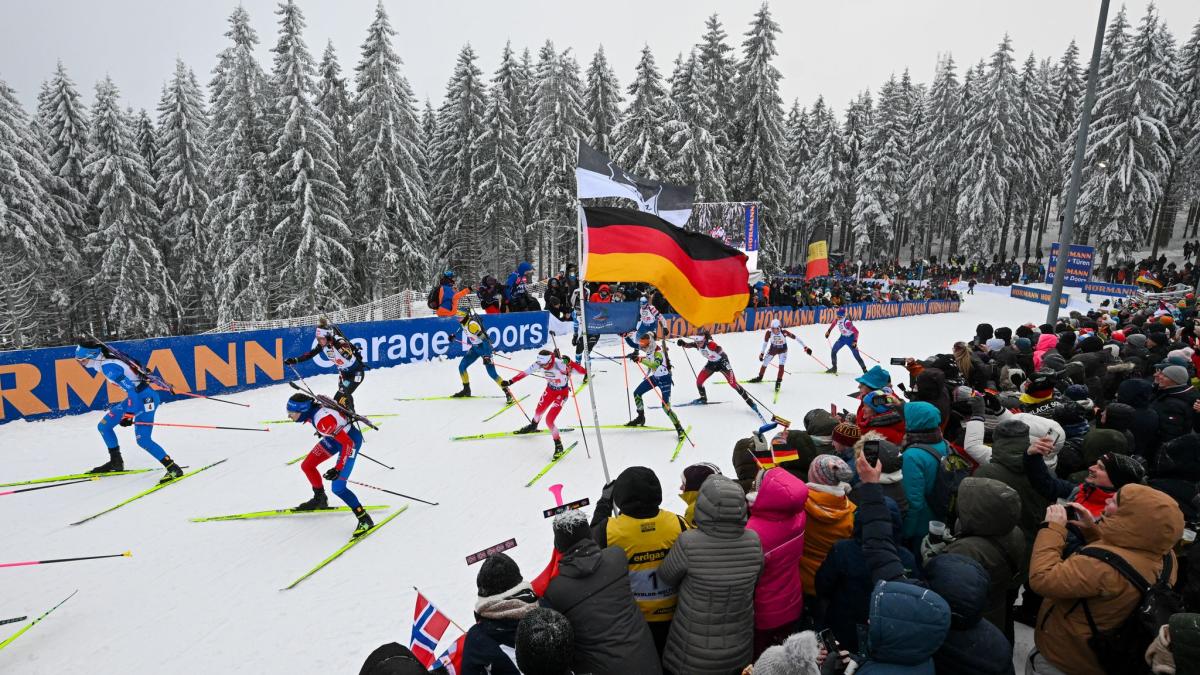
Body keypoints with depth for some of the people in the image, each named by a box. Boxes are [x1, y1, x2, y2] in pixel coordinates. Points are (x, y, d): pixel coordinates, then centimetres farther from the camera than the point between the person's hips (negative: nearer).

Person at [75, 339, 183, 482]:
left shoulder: (108, 367, -20)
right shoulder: (105, 362, 7)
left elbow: (131, 389, -26)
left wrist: (129, 414, -26)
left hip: (145, 398, -10)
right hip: (136, 396, 10)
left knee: (143, 439, -17)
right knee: (103, 426, 14)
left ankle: (173, 468, -14)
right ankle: (116, 462, 25)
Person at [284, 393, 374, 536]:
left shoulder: (323, 421, -36)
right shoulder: (311, 409, -12)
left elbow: (348, 443, -33)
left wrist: (338, 469, -35)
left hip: (351, 440, -9)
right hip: (336, 435, 9)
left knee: (337, 488, -12)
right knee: (307, 466, 13)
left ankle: (364, 519, -1)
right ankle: (320, 499, 35)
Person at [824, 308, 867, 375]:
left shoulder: (847, 322, -33)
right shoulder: (837, 319, -13)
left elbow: (856, 331, -29)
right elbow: (833, 323, 13)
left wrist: (855, 341, -33)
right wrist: (828, 331, 14)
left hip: (850, 338, -7)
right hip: (842, 337, 7)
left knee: (856, 355, -4)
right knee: (833, 351, 0)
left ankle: (864, 369, 10)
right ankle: (834, 368, 13)